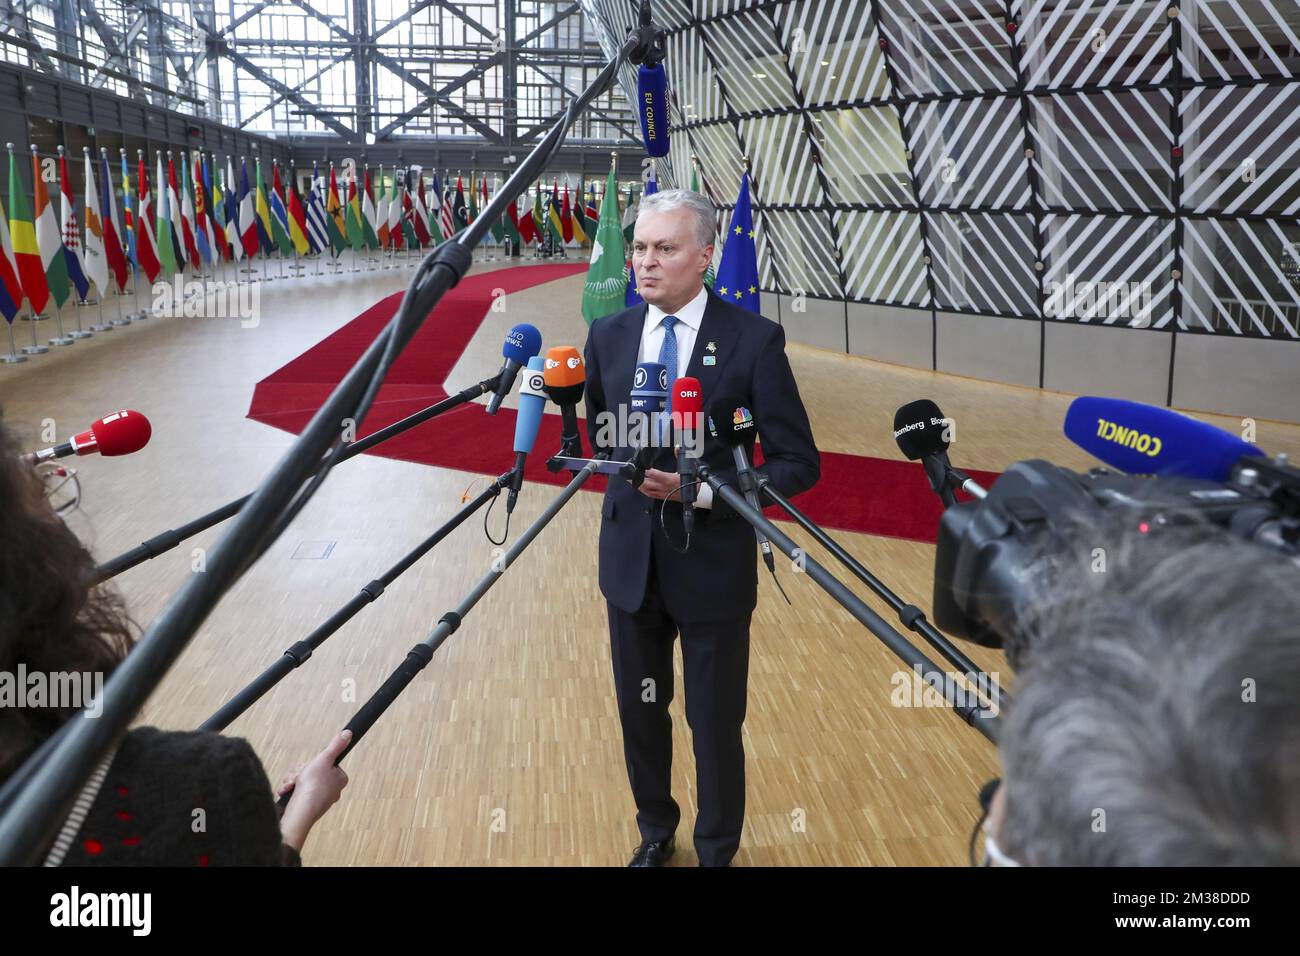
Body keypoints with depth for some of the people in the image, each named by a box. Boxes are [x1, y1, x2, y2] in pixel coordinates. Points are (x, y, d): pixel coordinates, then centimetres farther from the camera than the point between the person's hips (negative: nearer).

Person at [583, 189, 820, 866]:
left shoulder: (753, 340, -12)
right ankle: (655, 833, 45)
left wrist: (703, 491, -23)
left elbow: (798, 463, -12)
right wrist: (628, 470, -4)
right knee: (639, 711, 19)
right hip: (630, 560, 4)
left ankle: (716, 851, 36)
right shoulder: (608, 335, 1)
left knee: (715, 724, 11)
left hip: (713, 564, -4)